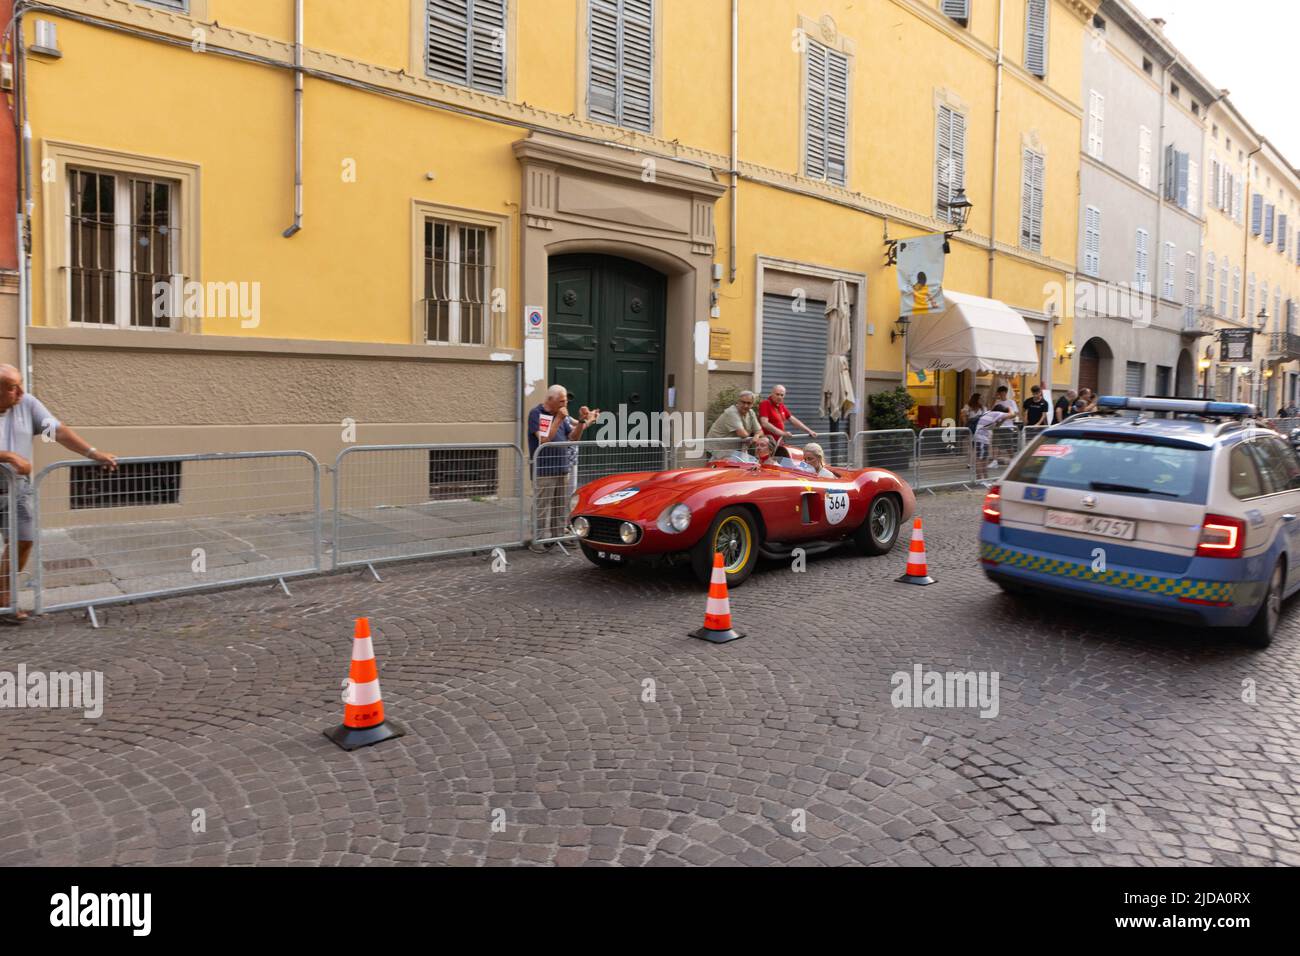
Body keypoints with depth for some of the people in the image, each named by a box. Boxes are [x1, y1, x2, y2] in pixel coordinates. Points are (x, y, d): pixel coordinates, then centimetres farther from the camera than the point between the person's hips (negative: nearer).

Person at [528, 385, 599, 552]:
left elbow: (573, 438, 11)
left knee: (562, 507, 12)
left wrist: (581, 421, -3)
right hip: (544, 471, -7)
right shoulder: (536, 414, -8)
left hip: (562, 469, 7)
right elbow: (545, 439, -18)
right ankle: (539, 543, 1)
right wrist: (558, 419, -19)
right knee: (542, 509, -4)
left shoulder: (561, 415, 13)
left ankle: (558, 538, 22)